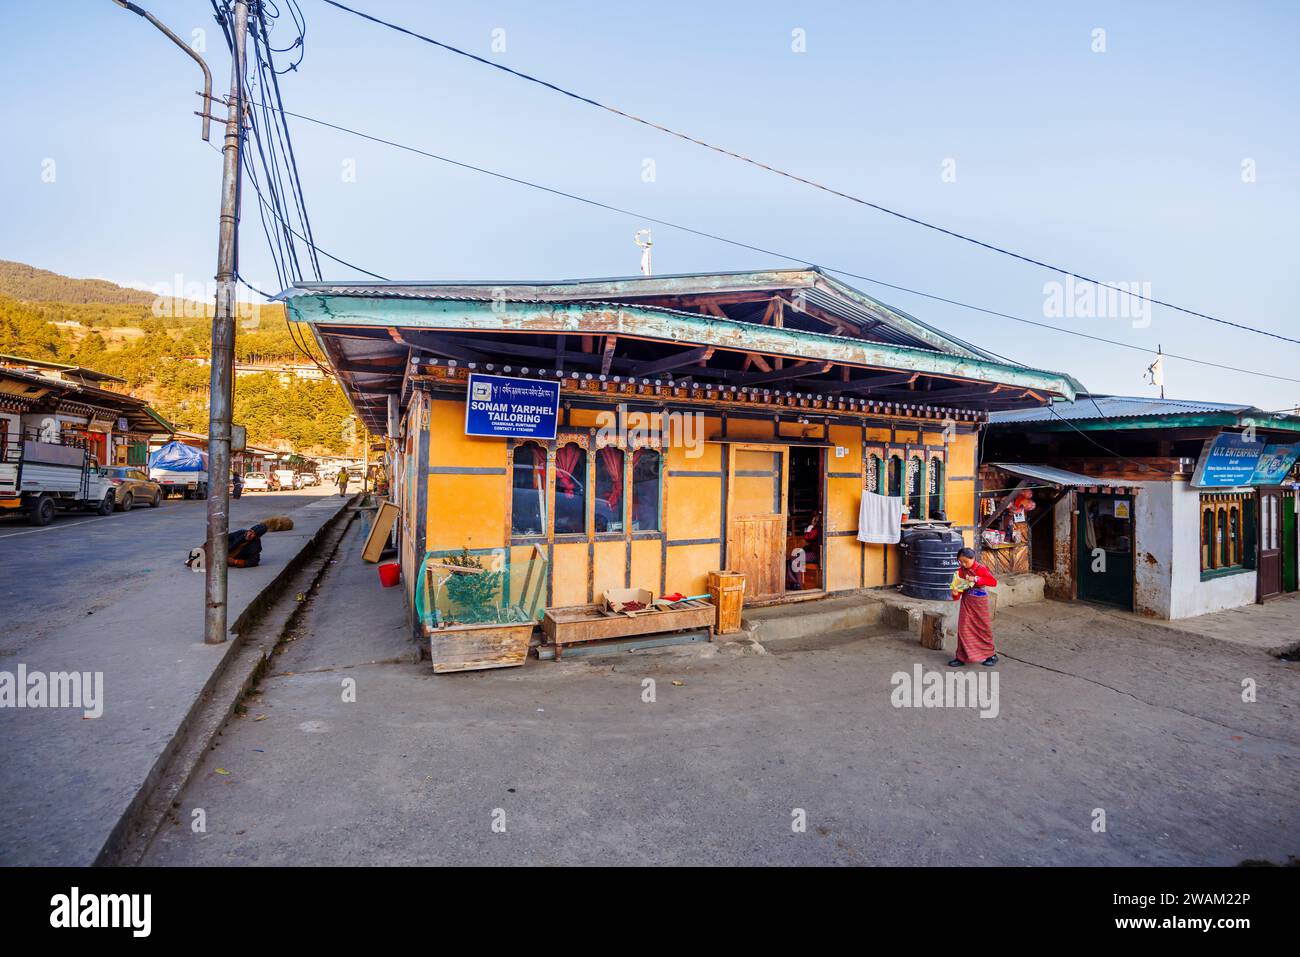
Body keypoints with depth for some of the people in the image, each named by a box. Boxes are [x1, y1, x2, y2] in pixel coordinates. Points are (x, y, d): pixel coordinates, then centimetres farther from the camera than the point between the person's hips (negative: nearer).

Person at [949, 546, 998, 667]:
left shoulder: (981, 569, -12)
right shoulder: (961, 570, 0)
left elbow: (993, 581, -23)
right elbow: (958, 585, 4)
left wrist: (976, 579, -32)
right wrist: (955, 593, -17)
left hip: (979, 602, -4)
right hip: (966, 602, 4)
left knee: (983, 628, 8)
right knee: (963, 629, 3)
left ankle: (992, 655, 27)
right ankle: (962, 657, 10)